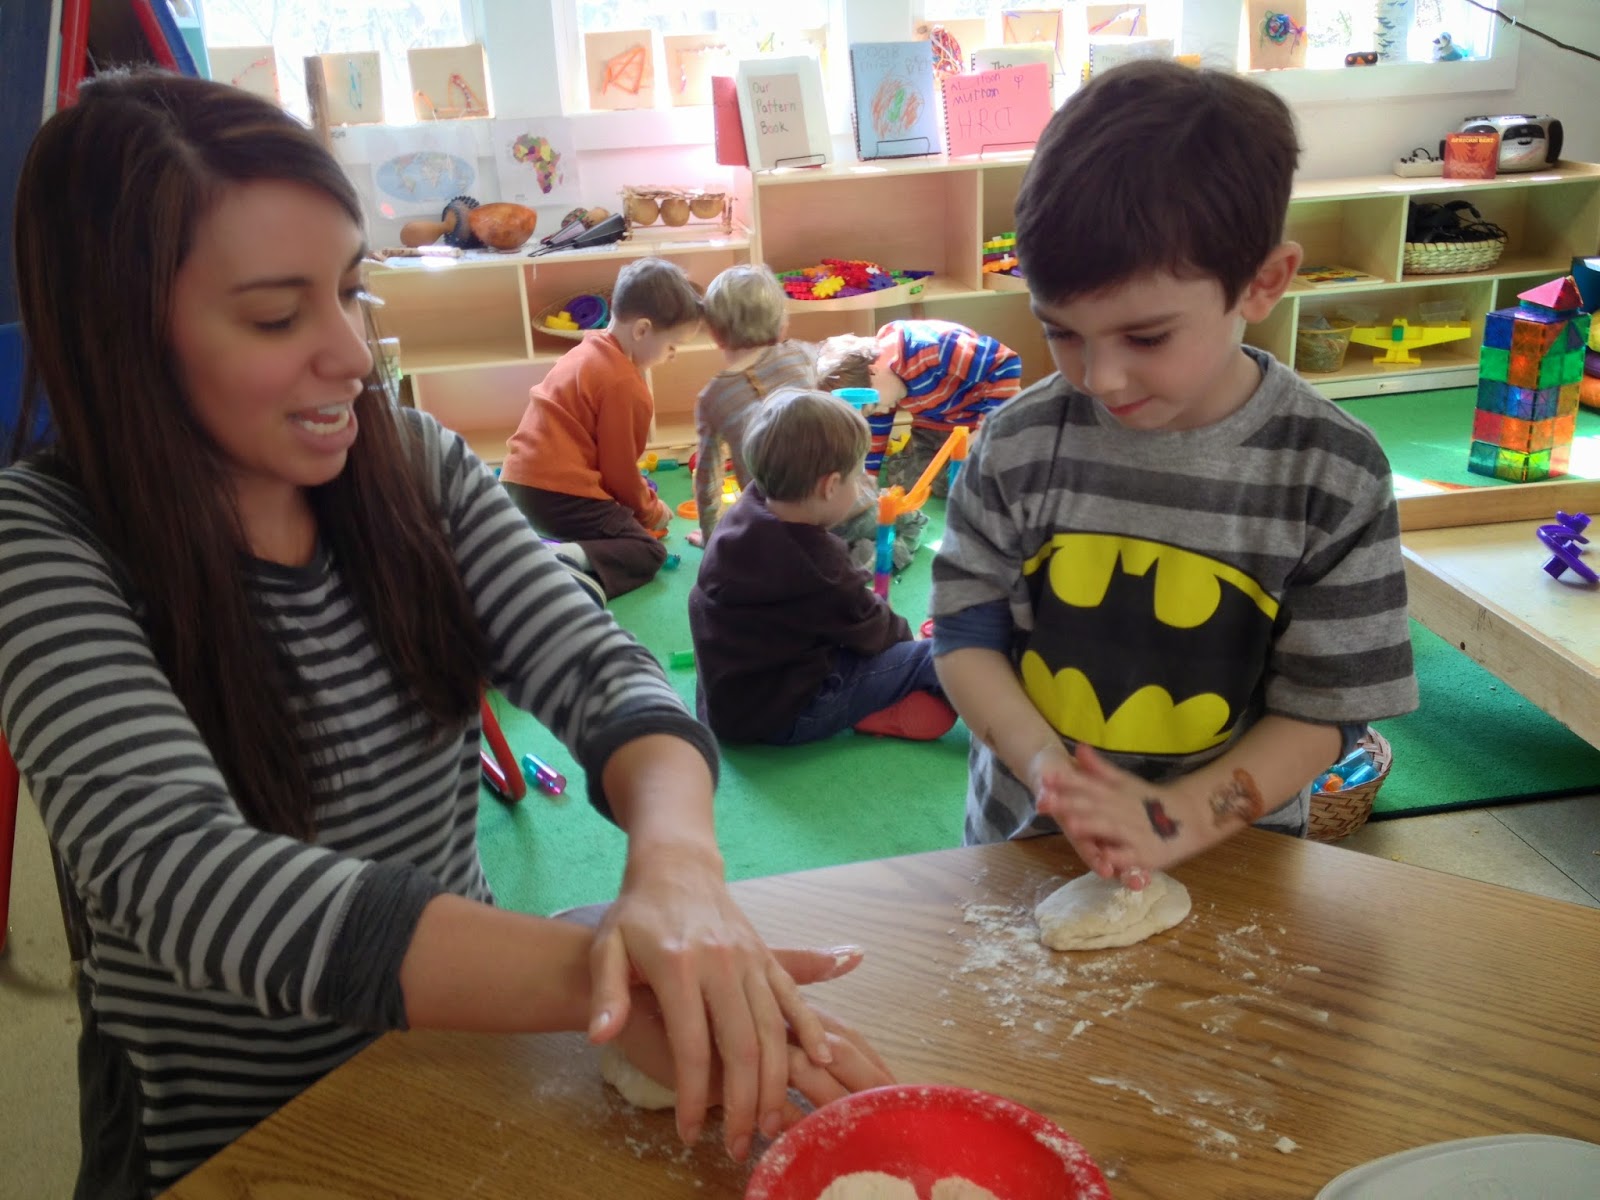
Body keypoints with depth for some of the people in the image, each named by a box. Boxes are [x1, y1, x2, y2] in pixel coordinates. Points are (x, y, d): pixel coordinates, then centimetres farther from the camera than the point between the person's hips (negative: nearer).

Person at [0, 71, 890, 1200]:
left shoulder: (416, 466, -3)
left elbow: (603, 672, -13)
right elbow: (175, 867, -29)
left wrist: (676, 863, -36)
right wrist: (588, 973, -42)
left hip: (463, 1063, 4)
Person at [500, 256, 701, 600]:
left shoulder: (590, 351, 15)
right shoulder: (624, 384, -14)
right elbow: (618, 466, -6)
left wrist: (640, 504, 25)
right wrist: (651, 511, 12)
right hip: (558, 491, -9)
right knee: (648, 551, -3)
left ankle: (557, 554, 1)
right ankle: (573, 563, -29)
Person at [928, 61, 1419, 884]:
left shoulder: (1335, 476, -15)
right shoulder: (1019, 444, -12)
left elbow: (1324, 706, -12)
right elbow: (965, 632, -7)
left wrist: (1178, 819, -25)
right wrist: (1046, 765, -24)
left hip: (1224, 857, -1)